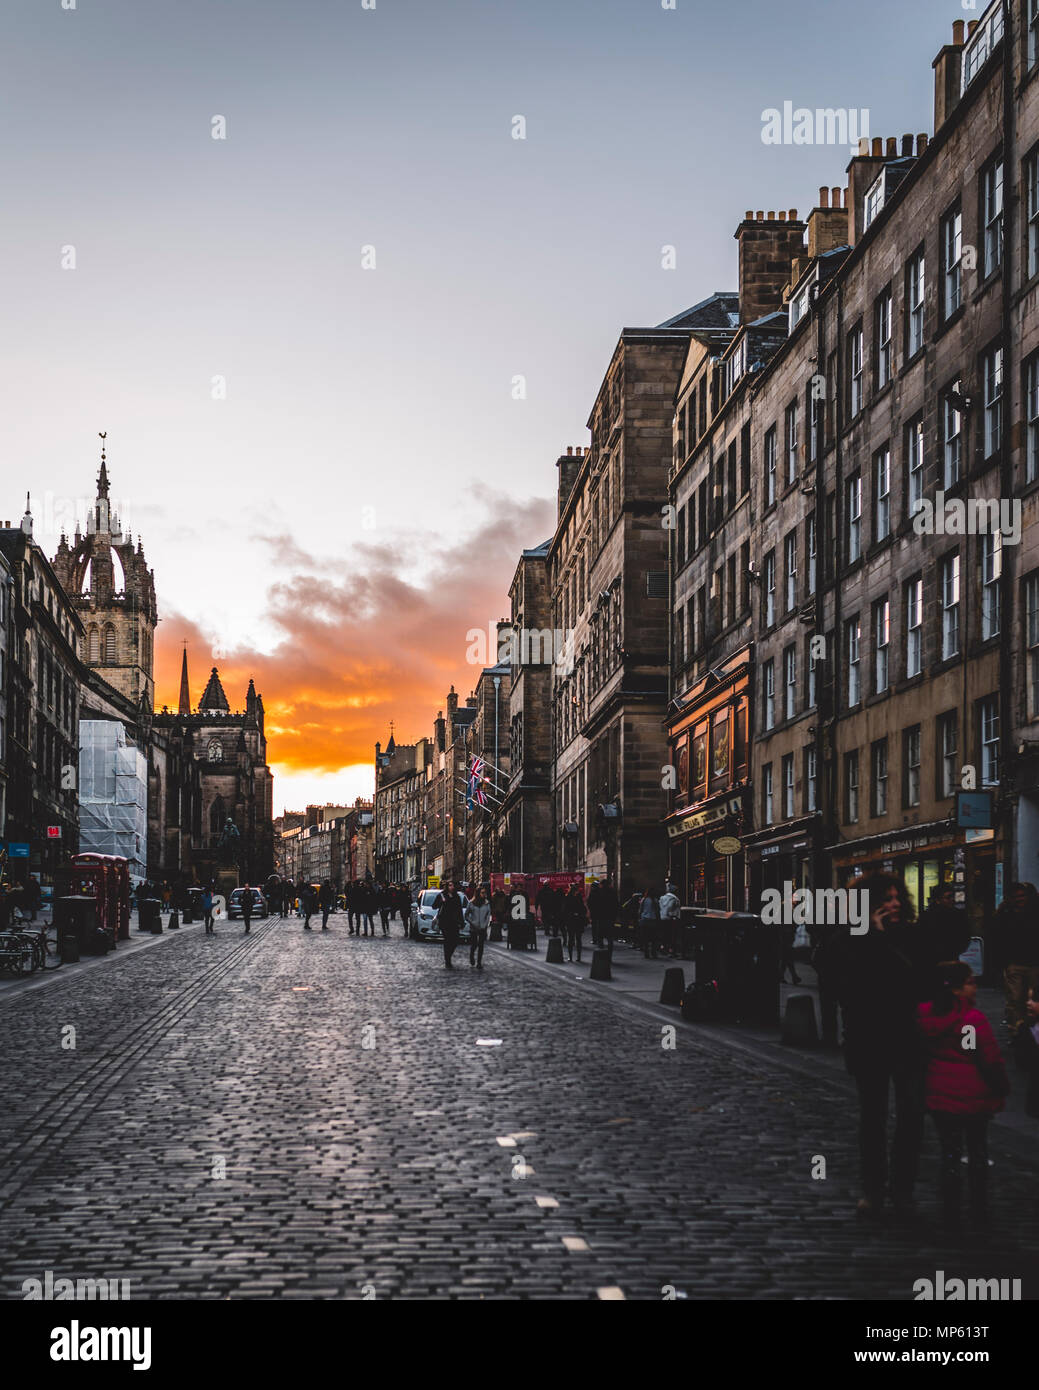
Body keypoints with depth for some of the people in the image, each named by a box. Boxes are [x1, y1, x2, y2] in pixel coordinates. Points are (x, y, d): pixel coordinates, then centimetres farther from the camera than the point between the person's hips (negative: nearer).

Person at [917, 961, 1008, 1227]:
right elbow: (991, 1059, -16)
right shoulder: (973, 1019, -20)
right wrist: (1001, 1089, -1)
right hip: (973, 1099, -3)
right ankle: (978, 1208, 23)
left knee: (949, 1150, 12)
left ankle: (950, 1212, 12)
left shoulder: (925, 1016, -2)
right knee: (978, 1150, 15)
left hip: (939, 1096, 4)